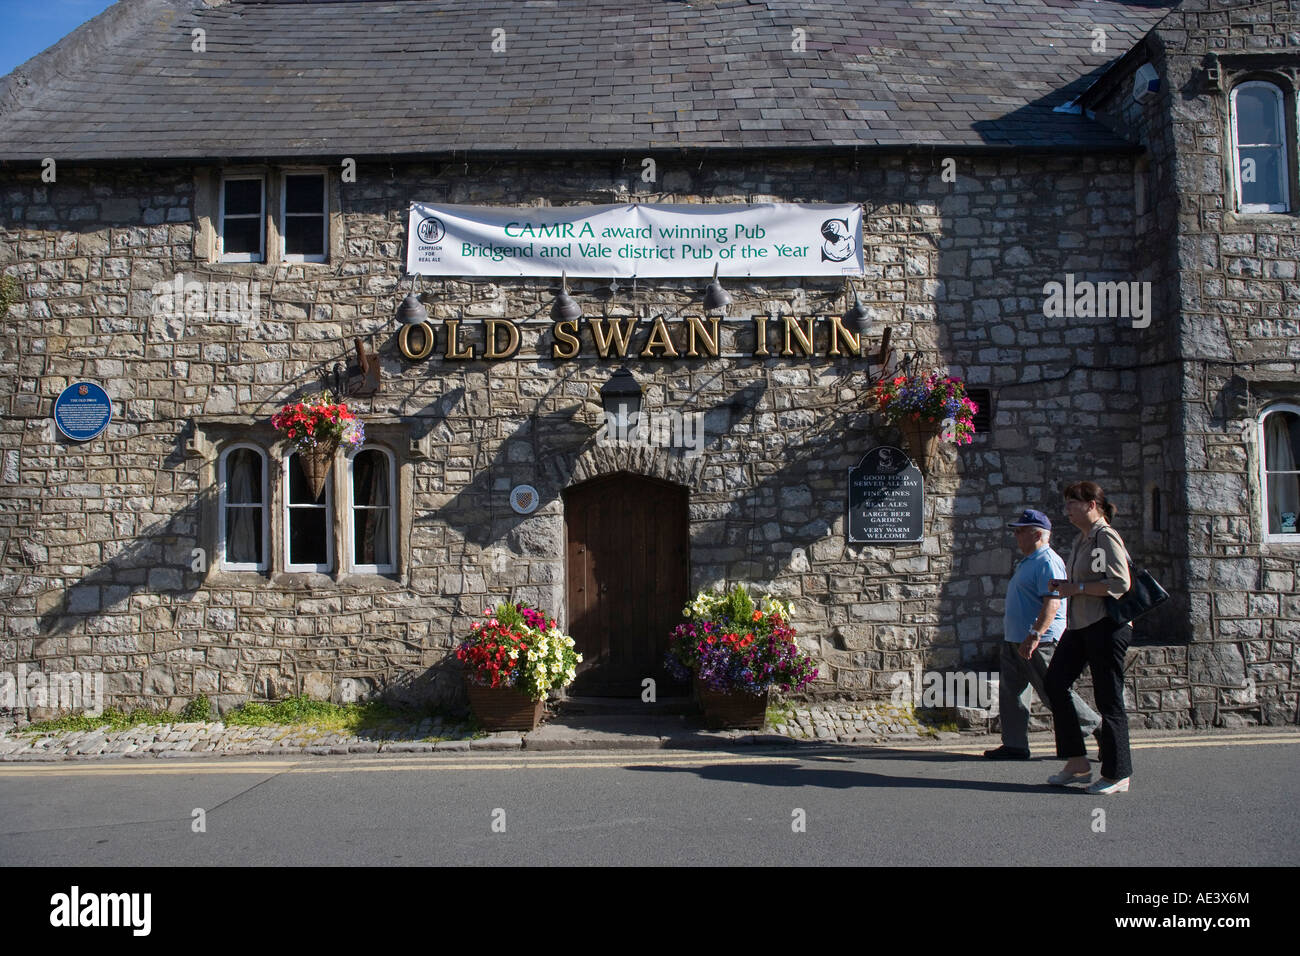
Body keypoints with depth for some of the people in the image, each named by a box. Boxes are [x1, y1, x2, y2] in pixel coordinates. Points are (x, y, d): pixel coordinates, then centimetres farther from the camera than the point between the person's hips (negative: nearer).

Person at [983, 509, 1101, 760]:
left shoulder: (1048, 562, -15)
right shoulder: (1027, 561, 18)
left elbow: (1052, 603, -25)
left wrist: (1034, 636, -31)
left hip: (1039, 643, -10)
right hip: (1015, 639, 10)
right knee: (1011, 691, 8)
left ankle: (1097, 727, 15)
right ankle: (1015, 745, 13)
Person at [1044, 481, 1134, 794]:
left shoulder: (1106, 537, -13)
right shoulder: (1082, 539, 16)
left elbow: (1120, 584, -23)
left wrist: (1078, 588, -17)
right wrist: (1064, 586, 9)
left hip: (1106, 625, -10)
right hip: (1080, 625, 10)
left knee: (1108, 698, -2)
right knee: (1054, 683, 6)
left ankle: (1117, 774, 11)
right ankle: (1077, 763, 13)